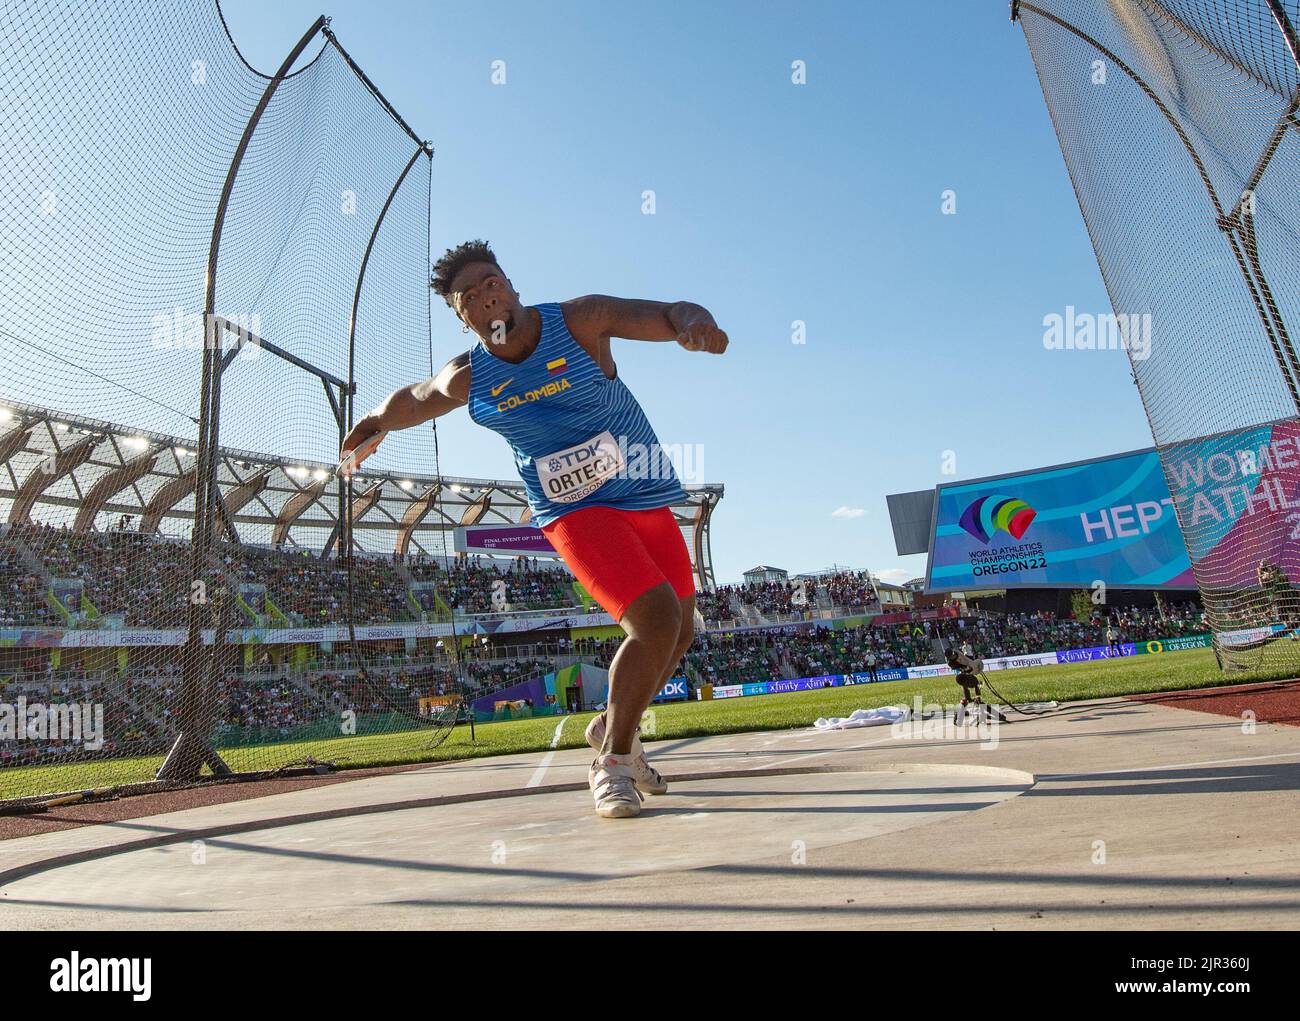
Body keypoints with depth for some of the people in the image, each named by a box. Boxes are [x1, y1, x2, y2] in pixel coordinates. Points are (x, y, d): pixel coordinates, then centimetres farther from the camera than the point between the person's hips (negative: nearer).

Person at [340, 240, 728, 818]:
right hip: (575, 512, -3)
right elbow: (412, 400, 18)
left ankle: (612, 726, 36)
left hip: (649, 501, 3)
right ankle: (612, 761, -5)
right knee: (655, 623, -24)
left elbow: (670, 314, -18)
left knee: (678, 635, 13)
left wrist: (692, 322, -37)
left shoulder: (580, 320, -8)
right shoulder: (466, 379, -3)